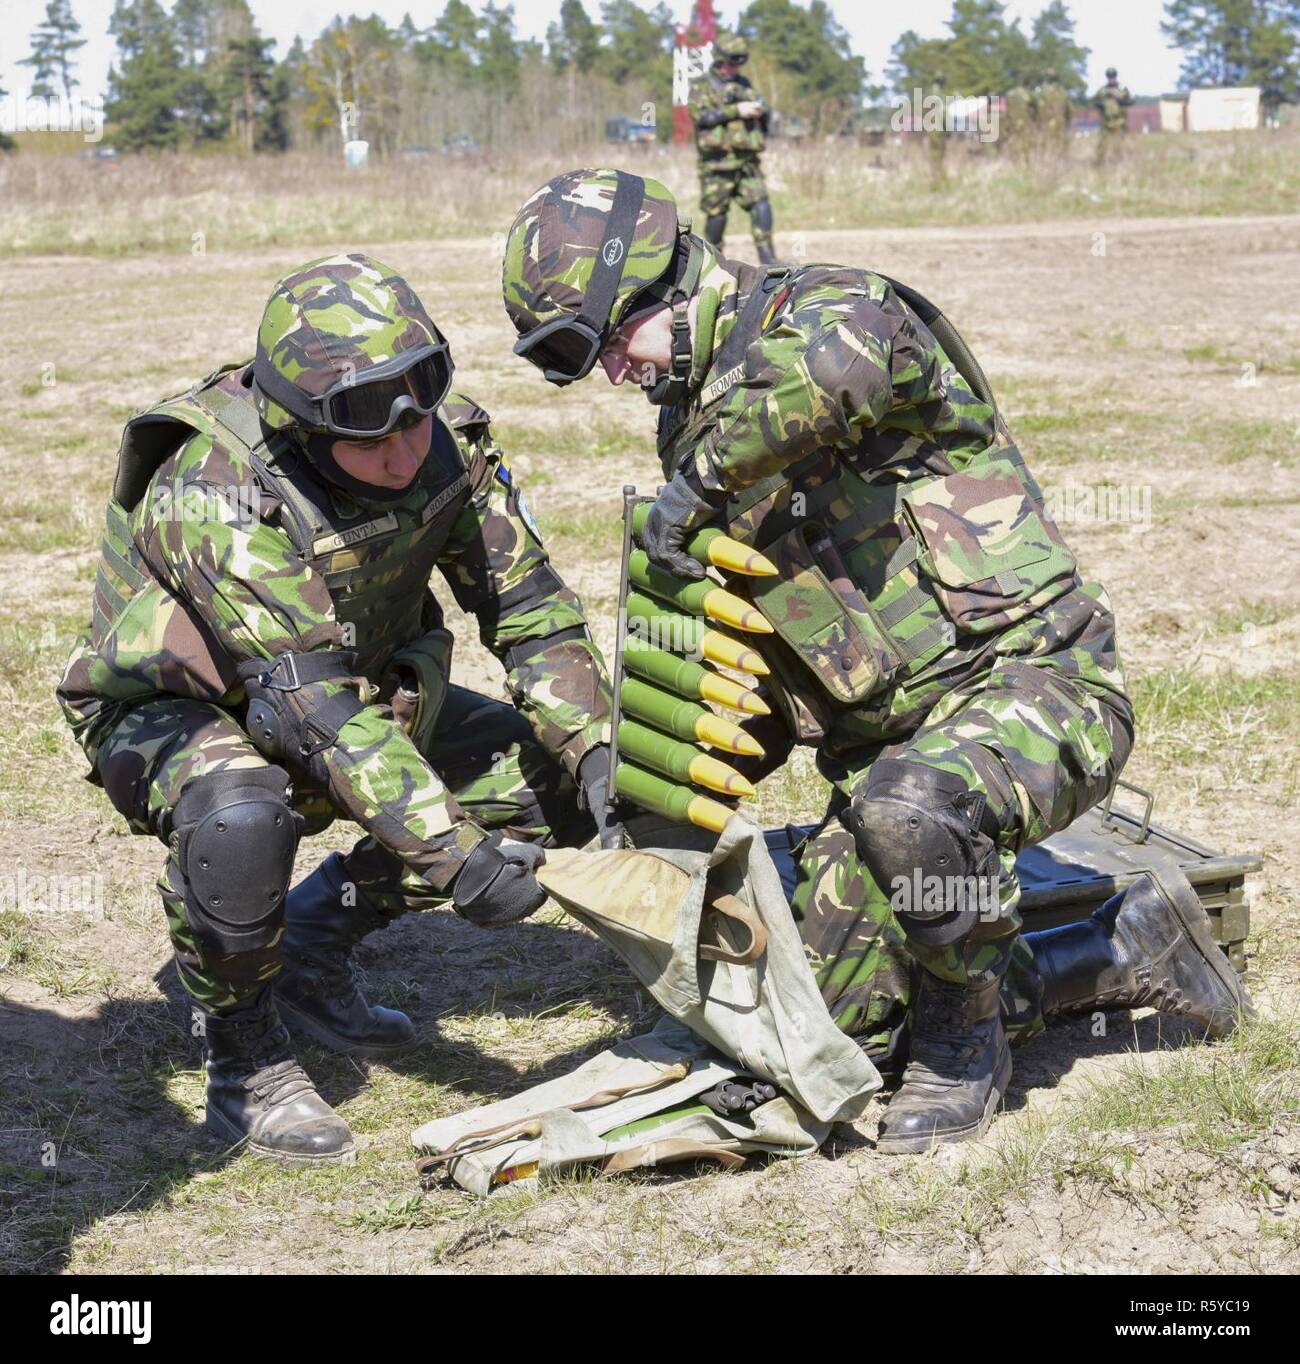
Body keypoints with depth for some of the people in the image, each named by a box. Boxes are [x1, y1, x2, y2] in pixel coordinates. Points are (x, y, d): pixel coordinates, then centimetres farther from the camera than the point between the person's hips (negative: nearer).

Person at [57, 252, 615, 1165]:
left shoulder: (447, 442, -18)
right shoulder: (220, 497, -36)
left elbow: (531, 606, -7)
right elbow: (313, 711, -39)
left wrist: (596, 751, -21)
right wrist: (455, 856, -44)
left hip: (358, 686, 7)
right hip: (169, 710, -7)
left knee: (543, 775, -3)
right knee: (240, 818, -39)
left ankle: (312, 952, 11)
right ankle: (247, 1066, -13)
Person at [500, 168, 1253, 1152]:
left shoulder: (823, 309, -12)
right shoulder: (699, 423, 13)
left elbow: (842, 360, -43)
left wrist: (701, 479, -27)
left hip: (1030, 679, -9)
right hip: (892, 736, 9)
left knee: (911, 806, -41)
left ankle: (965, 1053, -11)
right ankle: (1125, 952, 20)